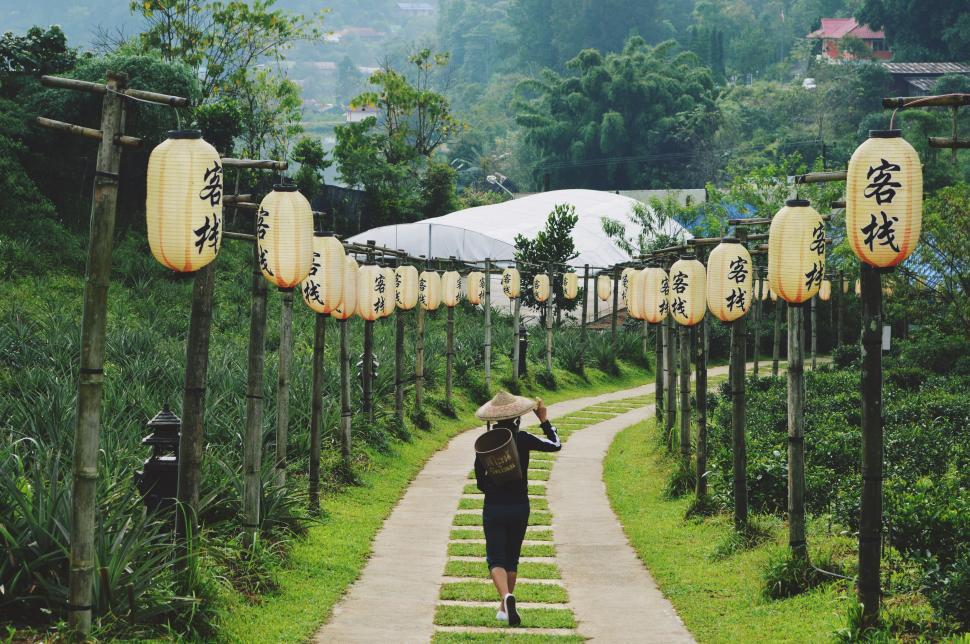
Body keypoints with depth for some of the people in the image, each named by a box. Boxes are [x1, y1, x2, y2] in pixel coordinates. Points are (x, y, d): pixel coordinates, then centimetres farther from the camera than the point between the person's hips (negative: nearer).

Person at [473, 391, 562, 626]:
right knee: (512, 558, 17)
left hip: (493, 509, -1)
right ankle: (504, 608, 22)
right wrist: (544, 420, 11)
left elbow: (480, 481, 0)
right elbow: (556, 445, 3)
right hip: (519, 508, 1)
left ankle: (507, 596, -28)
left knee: (496, 560, -1)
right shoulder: (523, 439, -10)